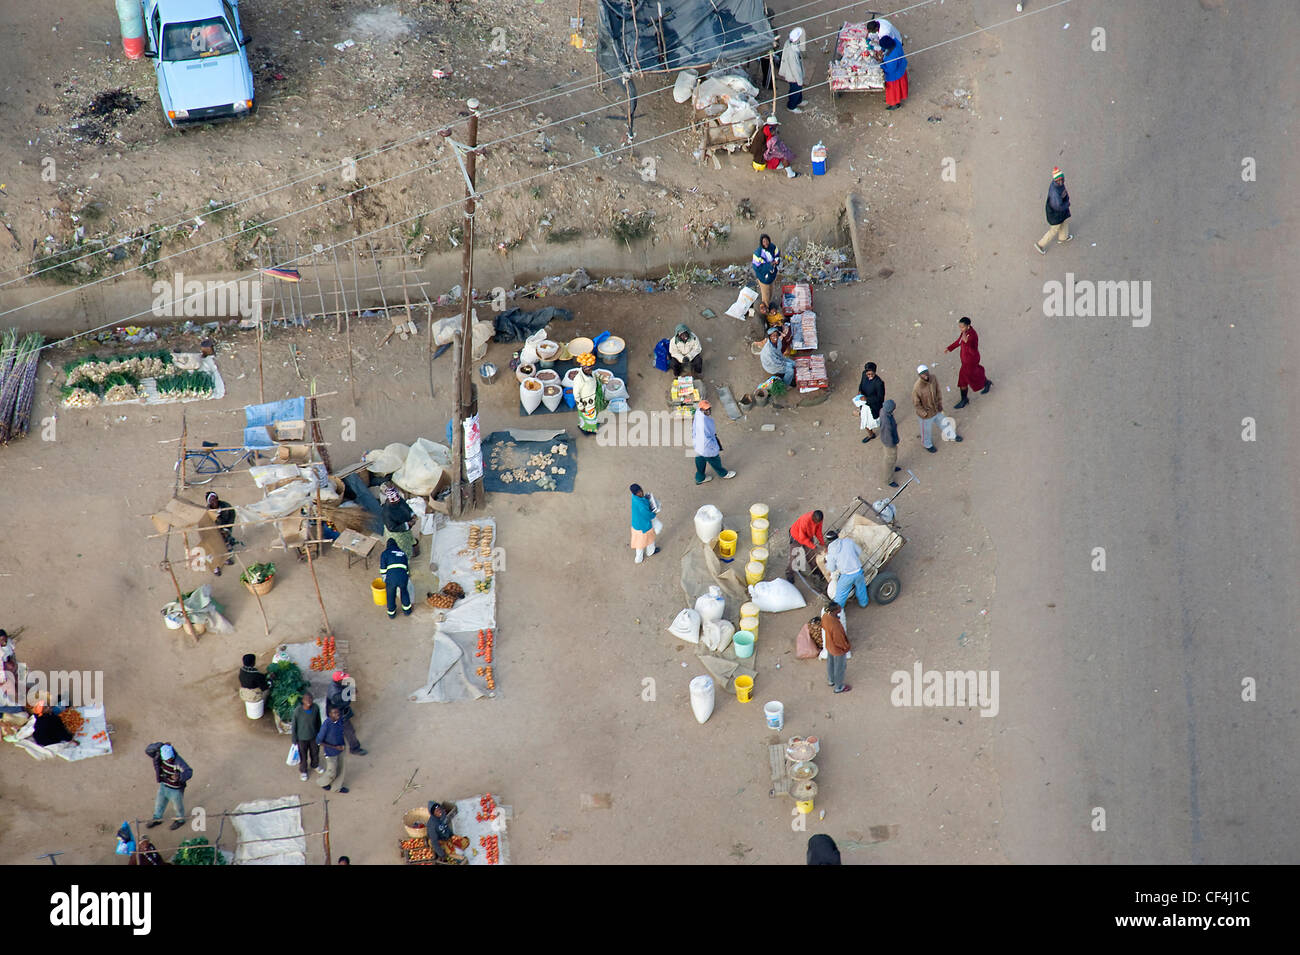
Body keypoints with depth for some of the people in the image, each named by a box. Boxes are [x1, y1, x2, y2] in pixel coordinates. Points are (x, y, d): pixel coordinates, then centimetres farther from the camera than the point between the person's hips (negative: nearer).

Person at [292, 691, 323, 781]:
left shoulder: (316, 708, -23)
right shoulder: (297, 711, -31)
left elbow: (318, 721, -5)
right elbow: (294, 726, -16)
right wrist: (294, 740, -6)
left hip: (313, 736, 3)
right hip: (302, 738, -3)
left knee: (315, 752, 25)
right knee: (303, 755, 18)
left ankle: (314, 765, 55)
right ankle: (303, 770, 46)